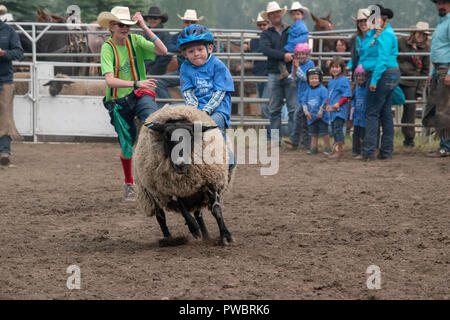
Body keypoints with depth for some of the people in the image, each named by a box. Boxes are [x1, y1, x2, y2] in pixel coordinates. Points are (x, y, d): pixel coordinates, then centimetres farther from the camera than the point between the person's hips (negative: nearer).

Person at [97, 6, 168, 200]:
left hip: (140, 96, 1)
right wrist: (136, 83, -35)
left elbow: (162, 51, -16)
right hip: (118, 102, -1)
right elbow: (110, 80, -22)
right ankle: (129, 184, 30)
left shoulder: (135, 40, -3)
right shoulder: (107, 48, -10)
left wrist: (145, 28, -20)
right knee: (127, 146, 4)